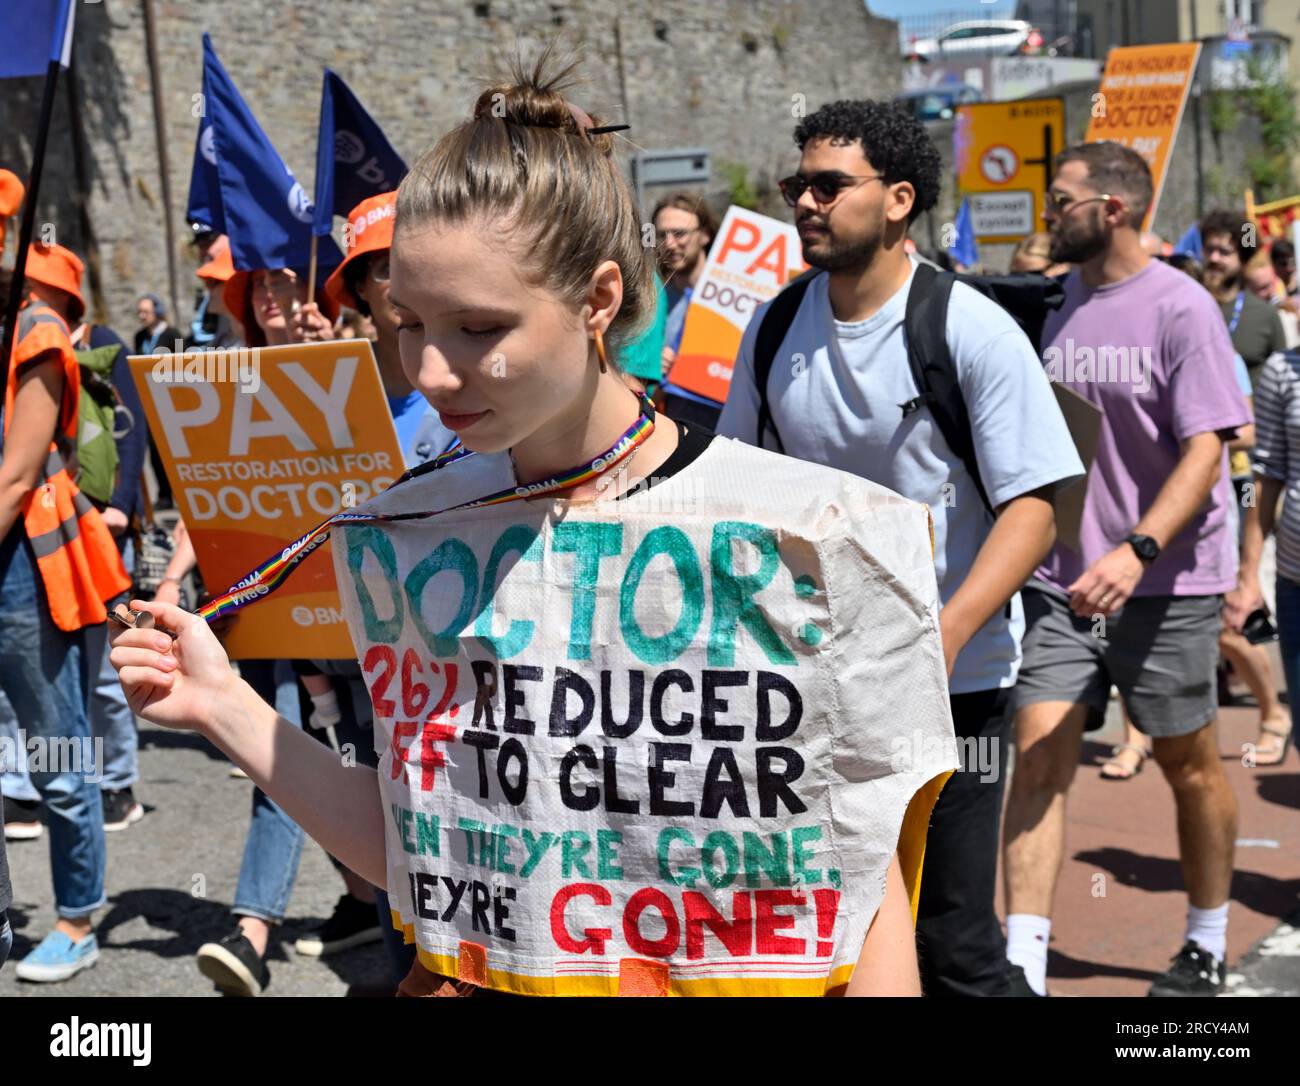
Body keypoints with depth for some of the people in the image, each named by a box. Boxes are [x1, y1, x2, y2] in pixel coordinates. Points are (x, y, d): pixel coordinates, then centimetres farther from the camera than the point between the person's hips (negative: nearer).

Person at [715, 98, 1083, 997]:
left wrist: (943, 637, -27)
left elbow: (1032, 508, -14)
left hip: (955, 677, -4)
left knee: (955, 938, 3)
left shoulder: (973, 331, -10)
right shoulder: (774, 331, 4)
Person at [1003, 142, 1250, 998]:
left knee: (1190, 766, 11)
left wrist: (1136, 551, -30)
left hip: (1166, 582, -4)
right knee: (1038, 757, -6)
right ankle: (1024, 966, -4)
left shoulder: (1180, 307, -11)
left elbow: (1204, 451, -17)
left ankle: (1207, 947, 30)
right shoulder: (1061, 305, 8)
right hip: (1066, 578, 5)